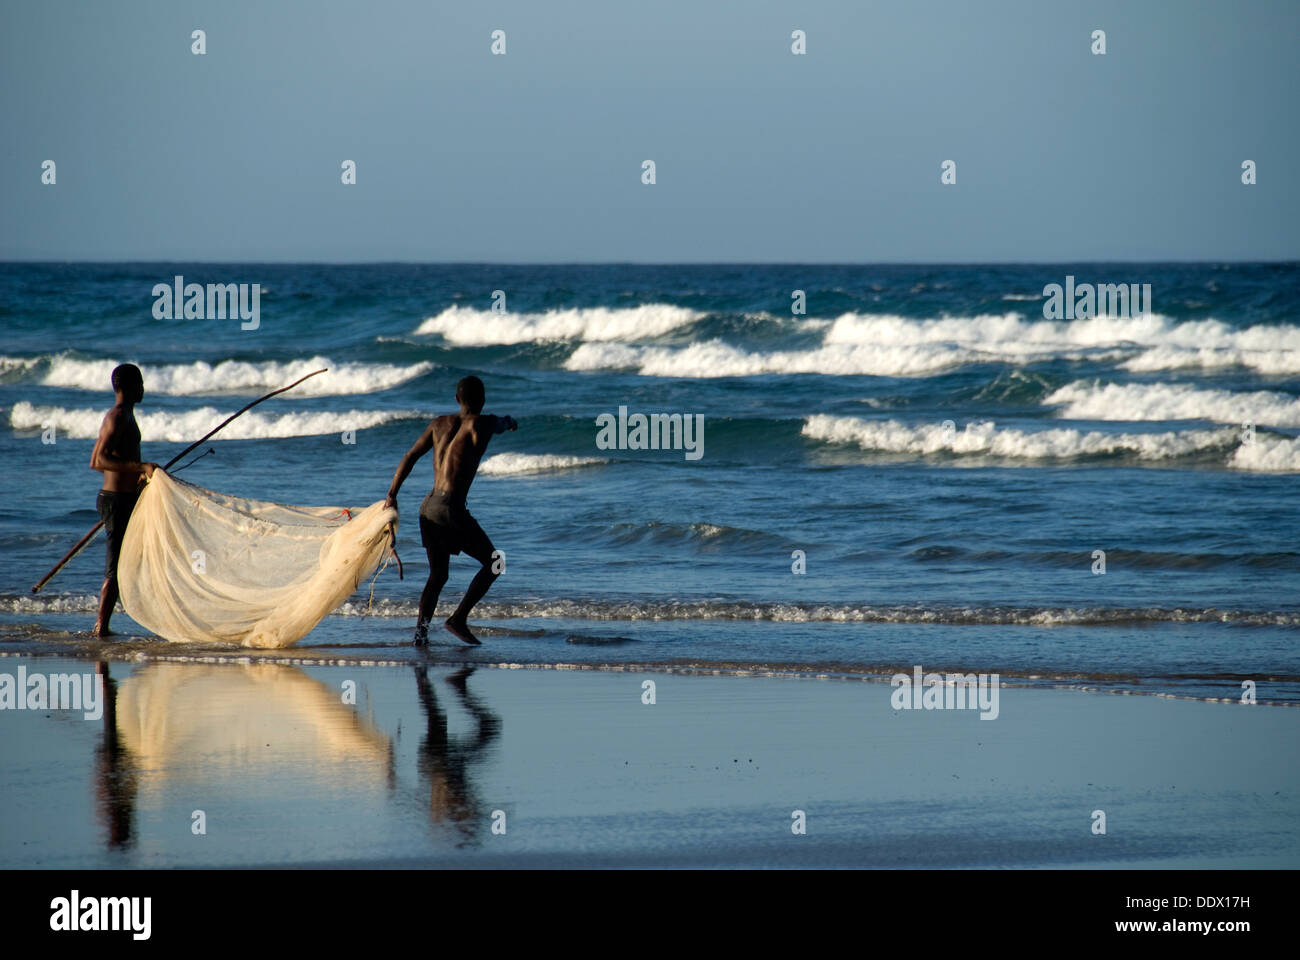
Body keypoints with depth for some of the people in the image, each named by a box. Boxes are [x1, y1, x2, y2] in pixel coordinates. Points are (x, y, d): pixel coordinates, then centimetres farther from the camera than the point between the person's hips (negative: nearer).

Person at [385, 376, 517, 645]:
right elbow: (501, 425, 19)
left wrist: (391, 496, 13)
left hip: (428, 506, 7)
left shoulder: (440, 424, 10)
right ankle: (458, 618, 0)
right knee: (492, 562, 8)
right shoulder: (481, 423, -5)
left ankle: (421, 628, -1)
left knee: (437, 576, 17)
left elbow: (409, 458, 9)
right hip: (451, 509, -7)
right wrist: (509, 421, 44)